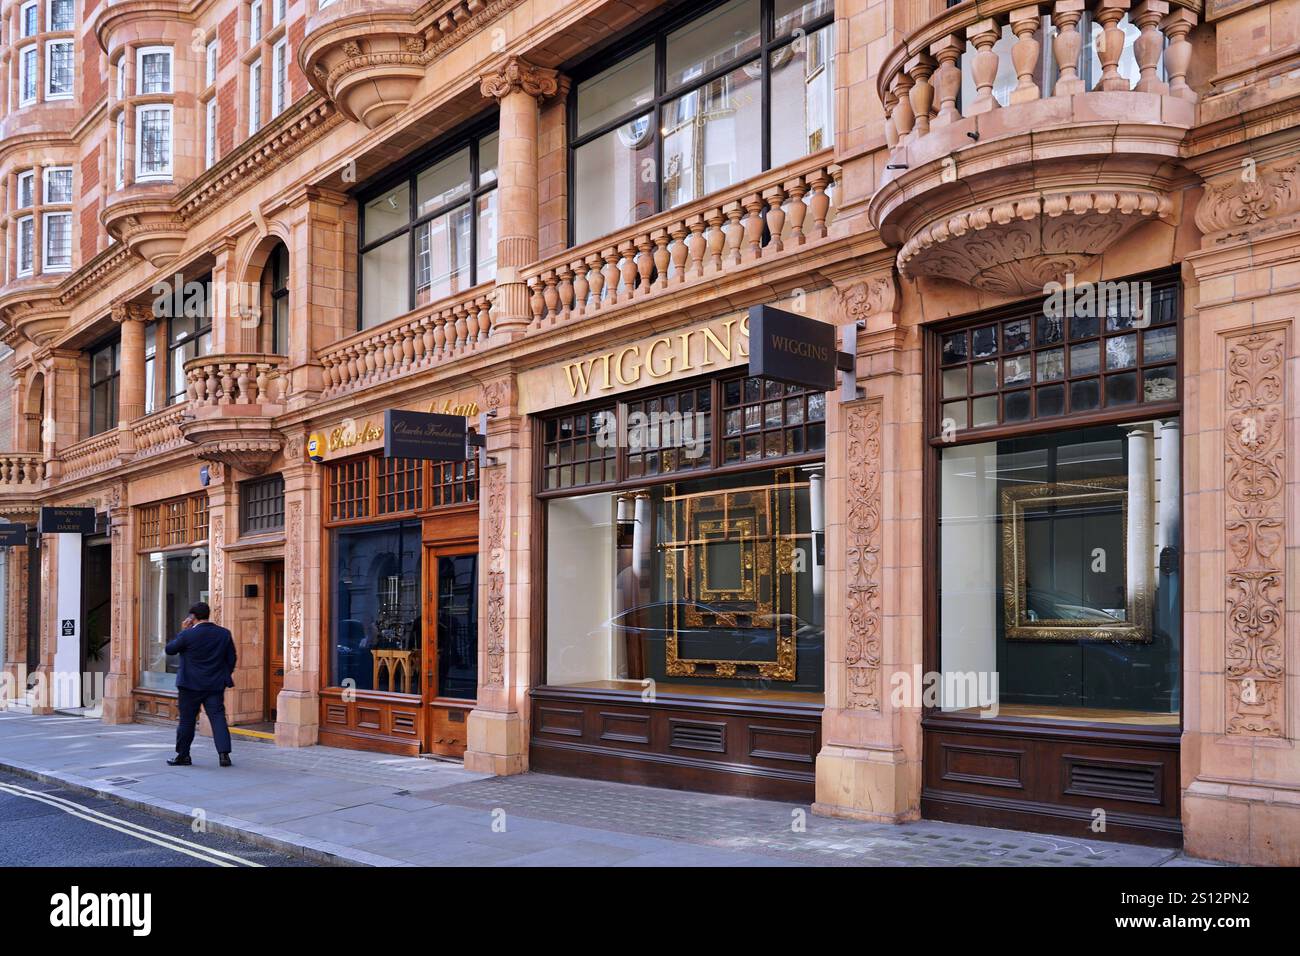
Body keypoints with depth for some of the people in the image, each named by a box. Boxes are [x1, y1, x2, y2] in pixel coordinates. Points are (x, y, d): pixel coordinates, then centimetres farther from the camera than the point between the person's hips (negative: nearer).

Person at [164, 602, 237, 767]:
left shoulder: (187, 634, -12)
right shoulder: (224, 634, 1)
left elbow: (169, 649, 2)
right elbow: (231, 659, 7)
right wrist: (226, 676, 19)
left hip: (191, 685, -3)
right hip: (216, 685, 3)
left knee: (187, 720, 8)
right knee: (218, 717, 1)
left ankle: (183, 755, 18)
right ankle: (224, 753, -10)